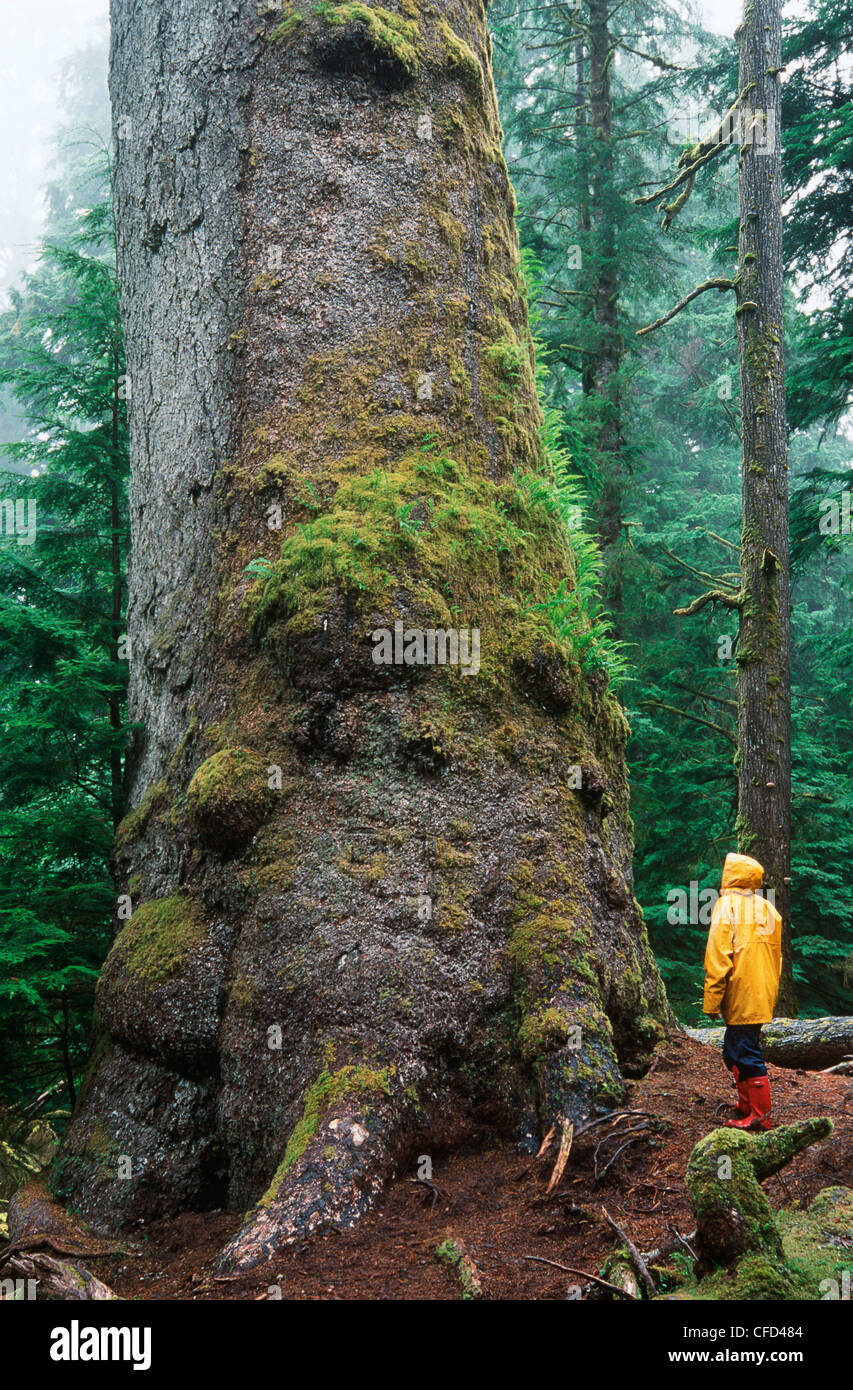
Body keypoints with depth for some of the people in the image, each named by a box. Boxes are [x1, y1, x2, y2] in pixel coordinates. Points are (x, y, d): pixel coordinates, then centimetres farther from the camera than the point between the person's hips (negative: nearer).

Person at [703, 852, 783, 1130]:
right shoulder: (768, 909, 12)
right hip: (764, 997, 8)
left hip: (740, 998, -8)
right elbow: (776, 956, 17)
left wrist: (711, 1001, -10)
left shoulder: (727, 906, -9)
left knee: (747, 1055, -3)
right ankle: (746, 1105, 26)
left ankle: (760, 1116, -1)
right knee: (734, 1050, 19)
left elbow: (718, 959, -14)